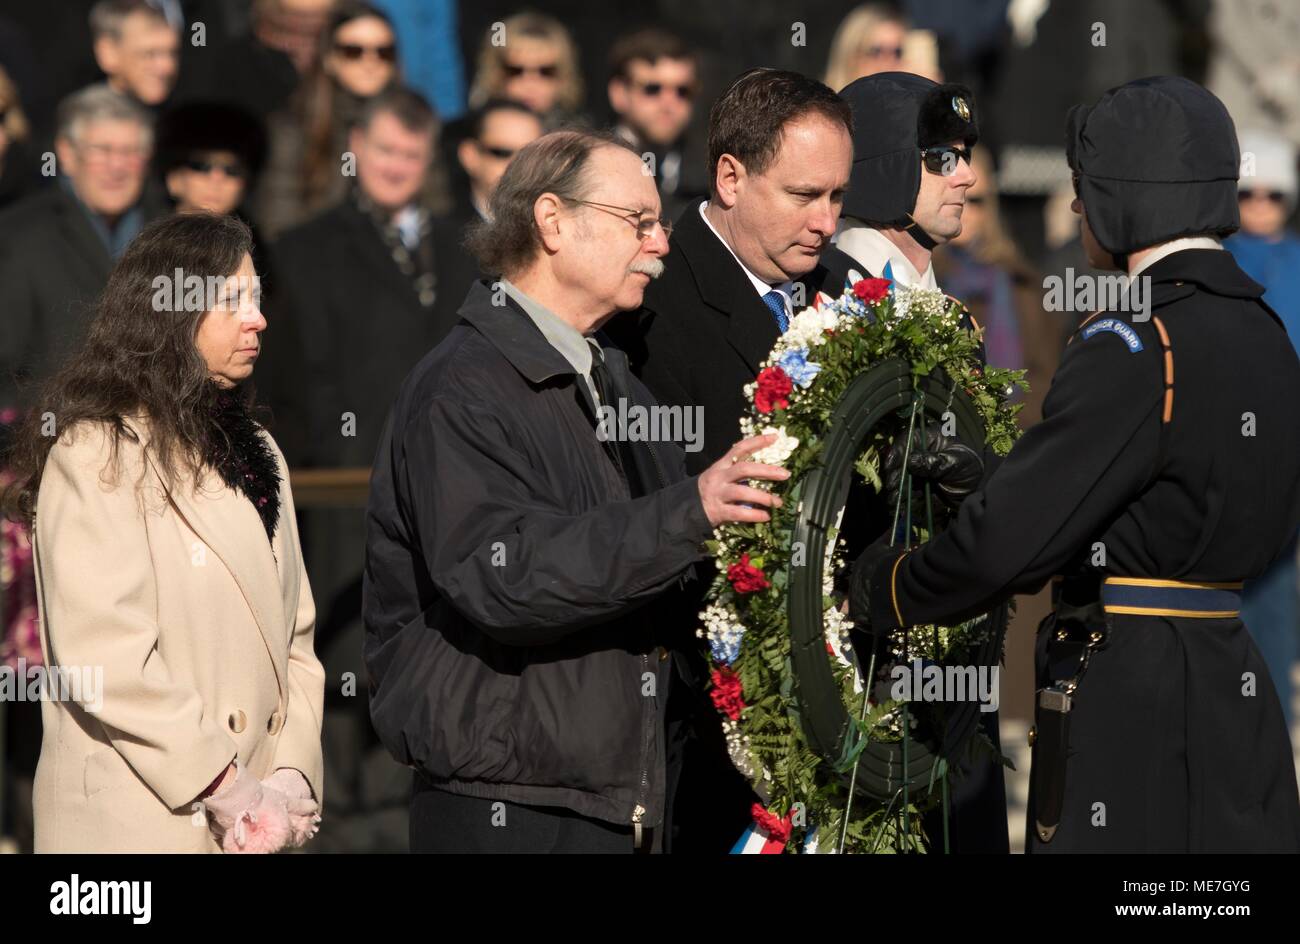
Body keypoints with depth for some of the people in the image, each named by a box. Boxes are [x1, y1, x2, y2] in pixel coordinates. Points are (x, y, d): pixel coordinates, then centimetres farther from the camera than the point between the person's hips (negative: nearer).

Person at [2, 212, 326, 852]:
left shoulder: (256, 453, 16)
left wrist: (292, 776, -6)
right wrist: (226, 788, -18)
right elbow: (103, 661, -19)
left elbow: (294, 640, 10)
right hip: (139, 824, -7)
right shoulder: (96, 455, -10)